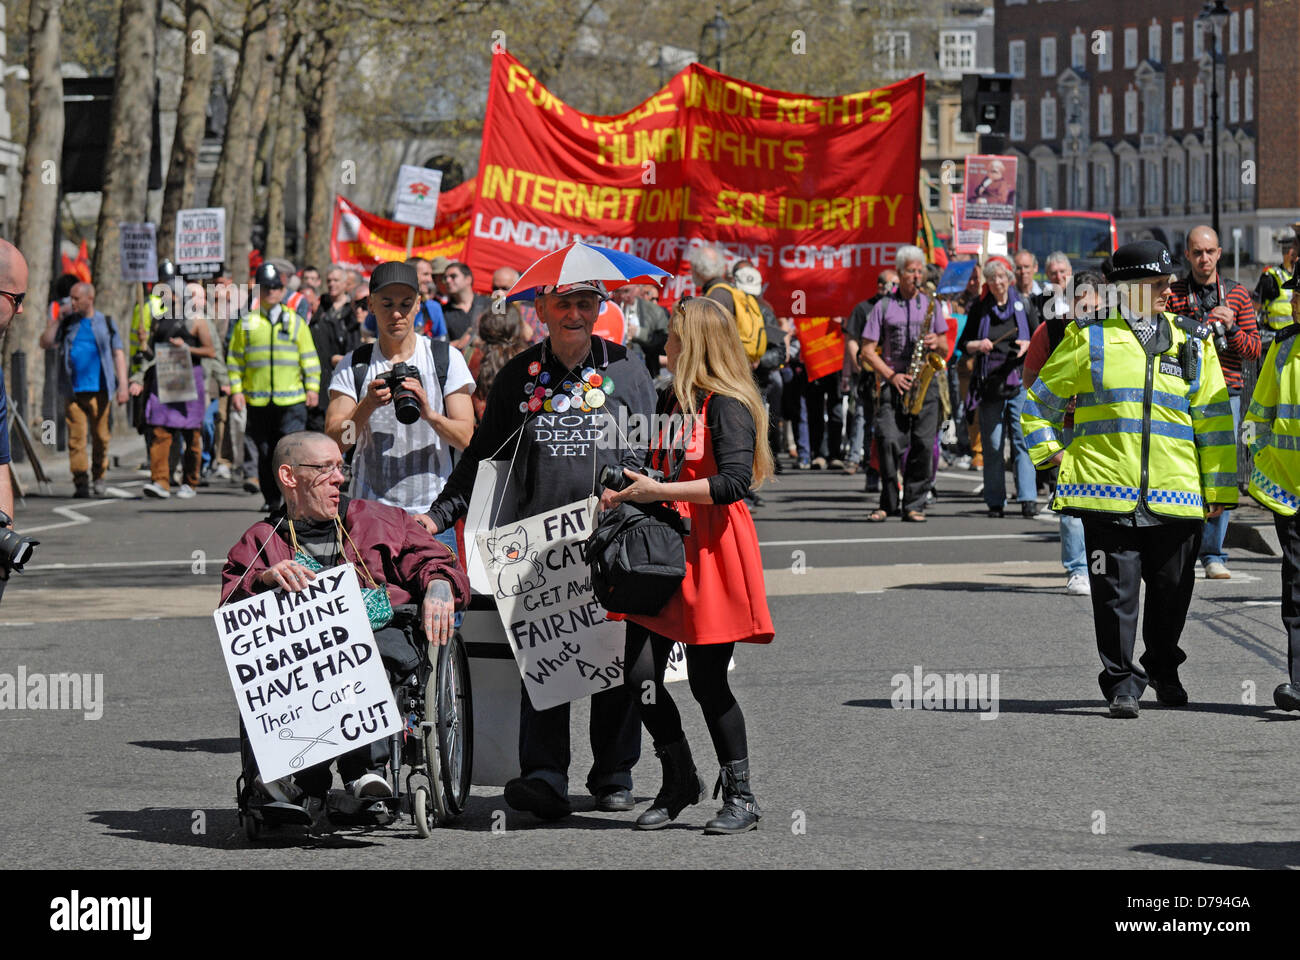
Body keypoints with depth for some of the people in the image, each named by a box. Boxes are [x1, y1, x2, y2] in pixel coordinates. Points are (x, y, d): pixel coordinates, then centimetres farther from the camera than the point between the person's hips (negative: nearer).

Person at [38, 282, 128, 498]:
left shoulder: (105, 323, 9)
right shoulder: (67, 323, 12)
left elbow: (118, 354, 7)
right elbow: (45, 343, 5)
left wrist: (122, 385, -2)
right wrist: (56, 320, -3)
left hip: (98, 390, -1)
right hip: (73, 391, 1)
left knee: (100, 437, 2)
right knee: (76, 437, -7)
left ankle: (98, 477, 20)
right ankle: (80, 481, -6)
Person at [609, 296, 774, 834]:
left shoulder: (728, 406, -10)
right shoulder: (670, 401, 15)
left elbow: (734, 482, -21)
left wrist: (658, 491, -20)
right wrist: (630, 493, 8)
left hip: (711, 553, -7)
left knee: (707, 683, -3)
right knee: (640, 677, 0)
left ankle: (740, 796, 11)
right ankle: (679, 783, 17)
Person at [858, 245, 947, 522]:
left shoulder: (932, 304, 15)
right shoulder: (883, 307, 8)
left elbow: (945, 347, 18)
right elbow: (867, 351, 4)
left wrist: (937, 343, -6)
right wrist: (891, 375, -9)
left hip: (925, 383, 2)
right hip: (894, 383, -2)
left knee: (923, 445, -6)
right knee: (889, 442, -13)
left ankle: (914, 504, 1)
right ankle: (888, 503, -2)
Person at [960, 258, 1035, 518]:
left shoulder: (1023, 304, 8)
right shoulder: (979, 308, 9)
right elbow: (964, 344, 12)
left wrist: (1028, 345, -10)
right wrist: (978, 346, -9)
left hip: (1019, 382, -1)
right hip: (989, 384, 1)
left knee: (1023, 440, -8)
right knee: (991, 445, 2)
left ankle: (1028, 498, -8)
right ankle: (995, 501, 7)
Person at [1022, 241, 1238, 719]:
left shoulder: (1191, 343, 9)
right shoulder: (1089, 339, 3)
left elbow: (1214, 420, 11)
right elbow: (1039, 400, 13)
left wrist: (1218, 490, 7)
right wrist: (1051, 452, 3)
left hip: (1175, 495, 2)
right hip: (1107, 493, -2)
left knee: (1172, 591, 11)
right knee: (1115, 592, -3)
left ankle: (1163, 669, 34)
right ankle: (1121, 683, 7)